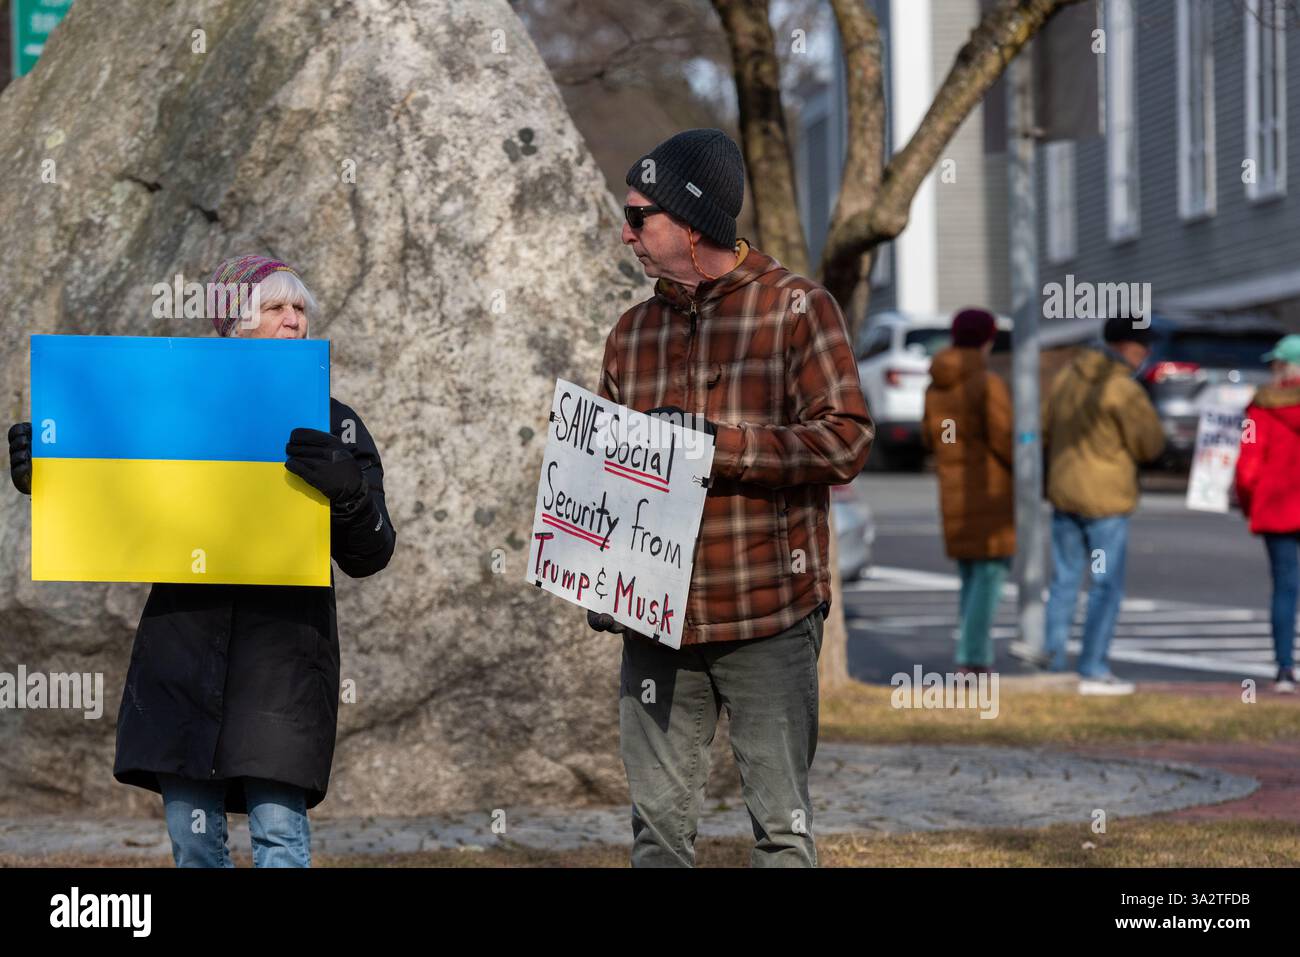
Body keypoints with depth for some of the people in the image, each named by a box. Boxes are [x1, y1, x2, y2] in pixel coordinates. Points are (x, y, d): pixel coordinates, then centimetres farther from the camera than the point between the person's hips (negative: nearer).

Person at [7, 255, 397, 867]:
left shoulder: (332, 426, 7)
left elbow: (367, 558, 2)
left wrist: (349, 491, -19)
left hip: (283, 641, -2)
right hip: (182, 639, 2)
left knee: (278, 827, -12)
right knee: (191, 834, 3)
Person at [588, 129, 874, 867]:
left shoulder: (798, 309, -3)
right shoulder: (633, 332, 13)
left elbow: (845, 441, -11)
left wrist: (718, 442, -18)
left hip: (768, 619, -5)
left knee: (782, 824, 1)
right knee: (658, 825, 8)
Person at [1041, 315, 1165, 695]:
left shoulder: (1068, 375, 5)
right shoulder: (1122, 389, -17)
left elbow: (1045, 429, 12)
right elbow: (1151, 445, -10)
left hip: (1063, 492, 7)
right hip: (1105, 499, -7)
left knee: (1064, 582, 14)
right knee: (1107, 586, 1)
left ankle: (1051, 662, 15)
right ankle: (1093, 671, 1)